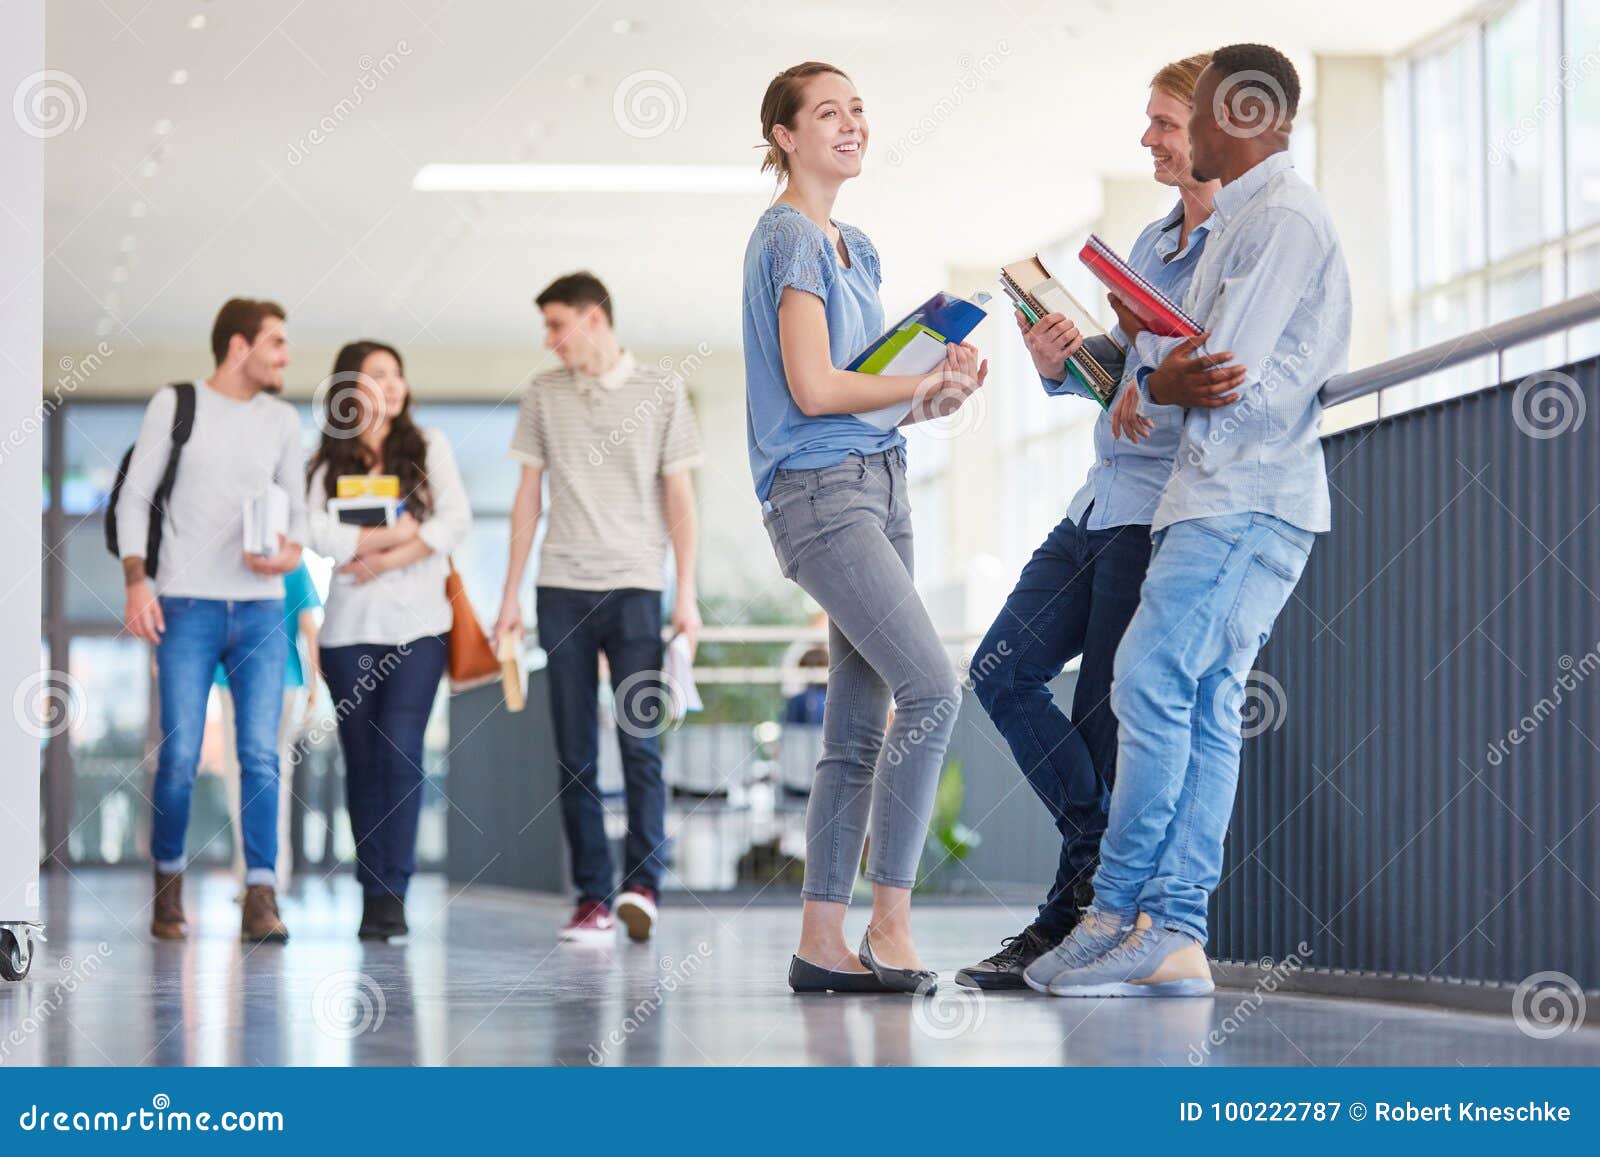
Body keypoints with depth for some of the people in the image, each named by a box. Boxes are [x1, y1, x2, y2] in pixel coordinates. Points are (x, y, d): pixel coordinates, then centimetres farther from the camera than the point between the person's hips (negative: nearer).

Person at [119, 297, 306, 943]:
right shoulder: (175, 405, 3)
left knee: (260, 755, -8)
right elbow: (135, 497, 2)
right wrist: (136, 581, -9)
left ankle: (261, 900, -9)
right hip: (187, 607, -3)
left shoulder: (282, 419, 13)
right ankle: (168, 883, 15)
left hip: (261, 609, 3)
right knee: (180, 757, -5)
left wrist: (292, 551, -5)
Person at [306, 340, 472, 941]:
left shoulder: (429, 446, 9)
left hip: (418, 625, -1)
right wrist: (401, 531, -7)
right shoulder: (326, 462, 7)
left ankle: (392, 894, -12)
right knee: (363, 761, 2)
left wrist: (385, 559, -9)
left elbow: (456, 522, -2)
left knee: (400, 753, -12)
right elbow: (317, 533, -10)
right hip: (350, 627, 1)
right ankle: (373, 892, 8)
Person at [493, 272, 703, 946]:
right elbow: (528, 495, 14)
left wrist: (687, 594, -2)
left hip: (634, 586, -2)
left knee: (641, 740, -12)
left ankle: (642, 884, -9)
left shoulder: (661, 393, 5)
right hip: (561, 587, 3)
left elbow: (679, 498, 5)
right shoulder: (544, 395, 11)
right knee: (574, 755, 1)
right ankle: (592, 898, 3)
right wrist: (511, 595, 10)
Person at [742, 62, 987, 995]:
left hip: (877, 482, 9)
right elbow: (814, 389, -16)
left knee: (859, 728, 5)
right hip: (821, 491, -9)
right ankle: (892, 921, -13)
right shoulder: (789, 238, -7)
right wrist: (928, 381, -6)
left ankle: (822, 942, 6)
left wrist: (936, 393, 2)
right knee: (932, 690, -18)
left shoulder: (855, 247, 20)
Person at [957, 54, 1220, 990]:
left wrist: (1160, 387, -28)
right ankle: (1106, 864, 15)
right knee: (1004, 670, 6)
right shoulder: (1153, 241, 18)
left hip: (1167, 512, -9)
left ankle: (1076, 918, 9)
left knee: (1108, 719, -3)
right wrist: (1062, 360, 5)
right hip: (1103, 501, 9)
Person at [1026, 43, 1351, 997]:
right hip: (1220, 495, 10)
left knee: (1153, 680, -14)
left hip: (1250, 497, -10)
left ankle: (1117, 914, -11)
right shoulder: (1241, 220, 24)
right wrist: (1155, 349, -3)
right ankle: (1176, 934, -1)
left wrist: (1154, 349, 2)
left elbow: (1224, 371, -16)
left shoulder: (1283, 218, -8)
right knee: (1203, 705, 3)